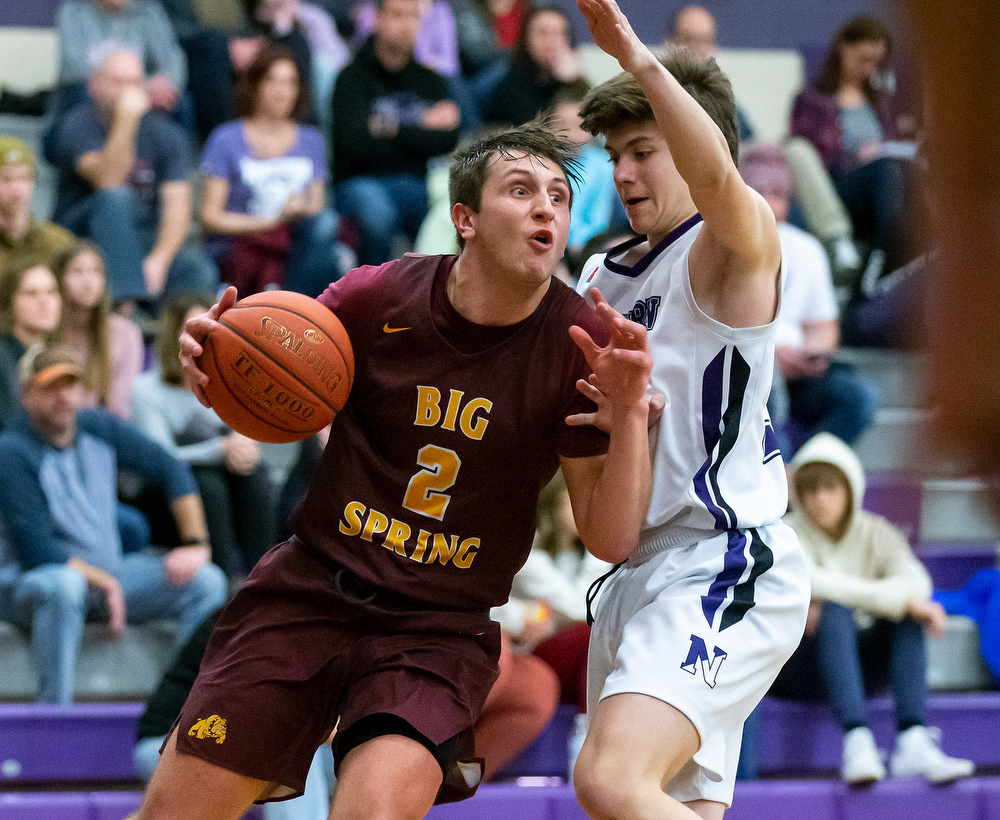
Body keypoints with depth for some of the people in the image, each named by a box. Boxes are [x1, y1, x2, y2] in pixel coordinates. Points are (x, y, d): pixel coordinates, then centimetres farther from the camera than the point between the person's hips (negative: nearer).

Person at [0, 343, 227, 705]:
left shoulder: (99, 427, 4)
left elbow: (172, 472, 10)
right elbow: (37, 548, -18)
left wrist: (195, 544, -1)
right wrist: (105, 583, -17)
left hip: (112, 572, 6)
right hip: (42, 578, -6)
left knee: (207, 580, -12)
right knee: (64, 585, -42)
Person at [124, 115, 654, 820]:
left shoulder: (583, 344, -9)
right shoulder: (379, 298, -7)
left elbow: (609, 537, -8)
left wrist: (631, 410, -24)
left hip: (439, 629, -2)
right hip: (312, 586, 2)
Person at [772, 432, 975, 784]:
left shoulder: (874, 534, 7)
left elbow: (916, 581, -13)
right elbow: (806, 581, -25)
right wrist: (896, 599, -32)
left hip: (858, 665, 4)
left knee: (909, 615, -23)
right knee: (836, 613, -34)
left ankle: (912, 741, -38)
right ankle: (857, 743, -51)